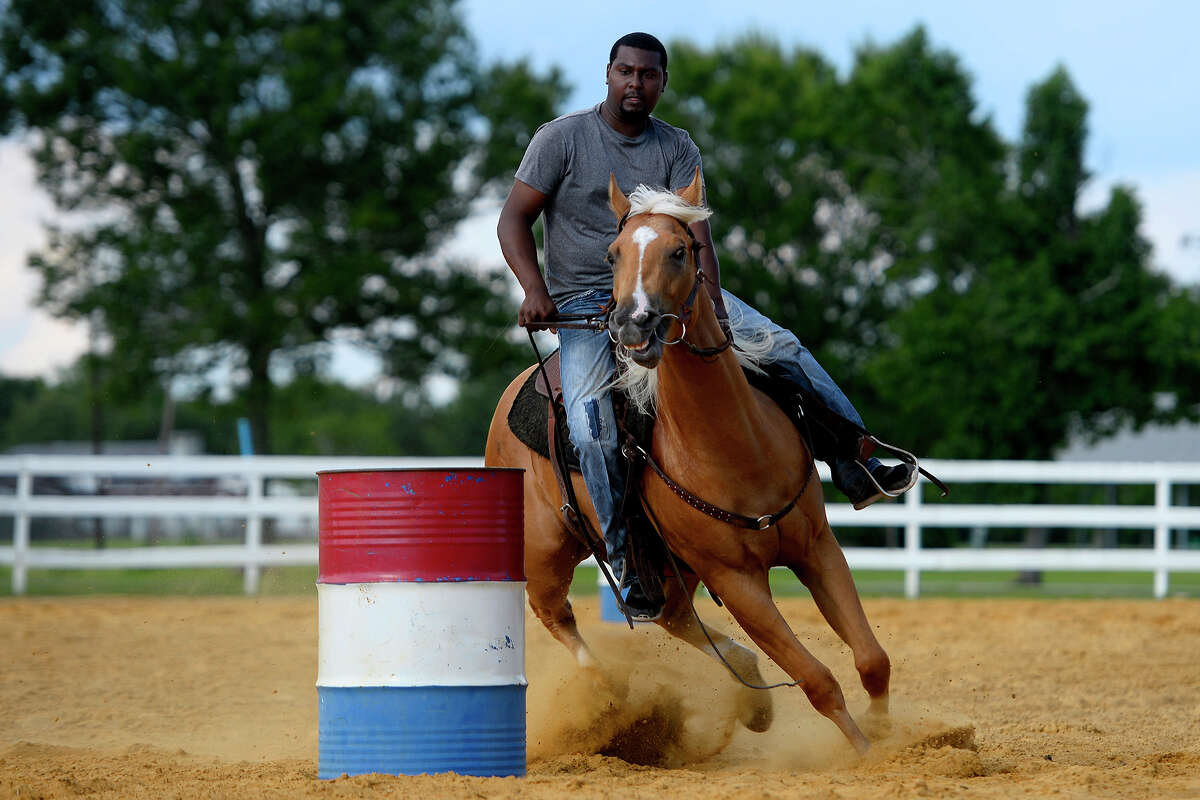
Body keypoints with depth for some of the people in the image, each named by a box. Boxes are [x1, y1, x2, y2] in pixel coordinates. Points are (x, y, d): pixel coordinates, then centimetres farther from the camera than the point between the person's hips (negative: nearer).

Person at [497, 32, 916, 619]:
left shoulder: (677, 149, 2)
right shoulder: (561, 139, -5)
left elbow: (695, 231, -10)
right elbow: (514, 219, -5)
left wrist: (712, 305, -26)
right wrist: (535, 290, -20)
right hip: (583, 302, -3)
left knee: (781, 347, -10)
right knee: (591, 424, -26)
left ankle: (858, 469, -5)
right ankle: (627, 565, -19)